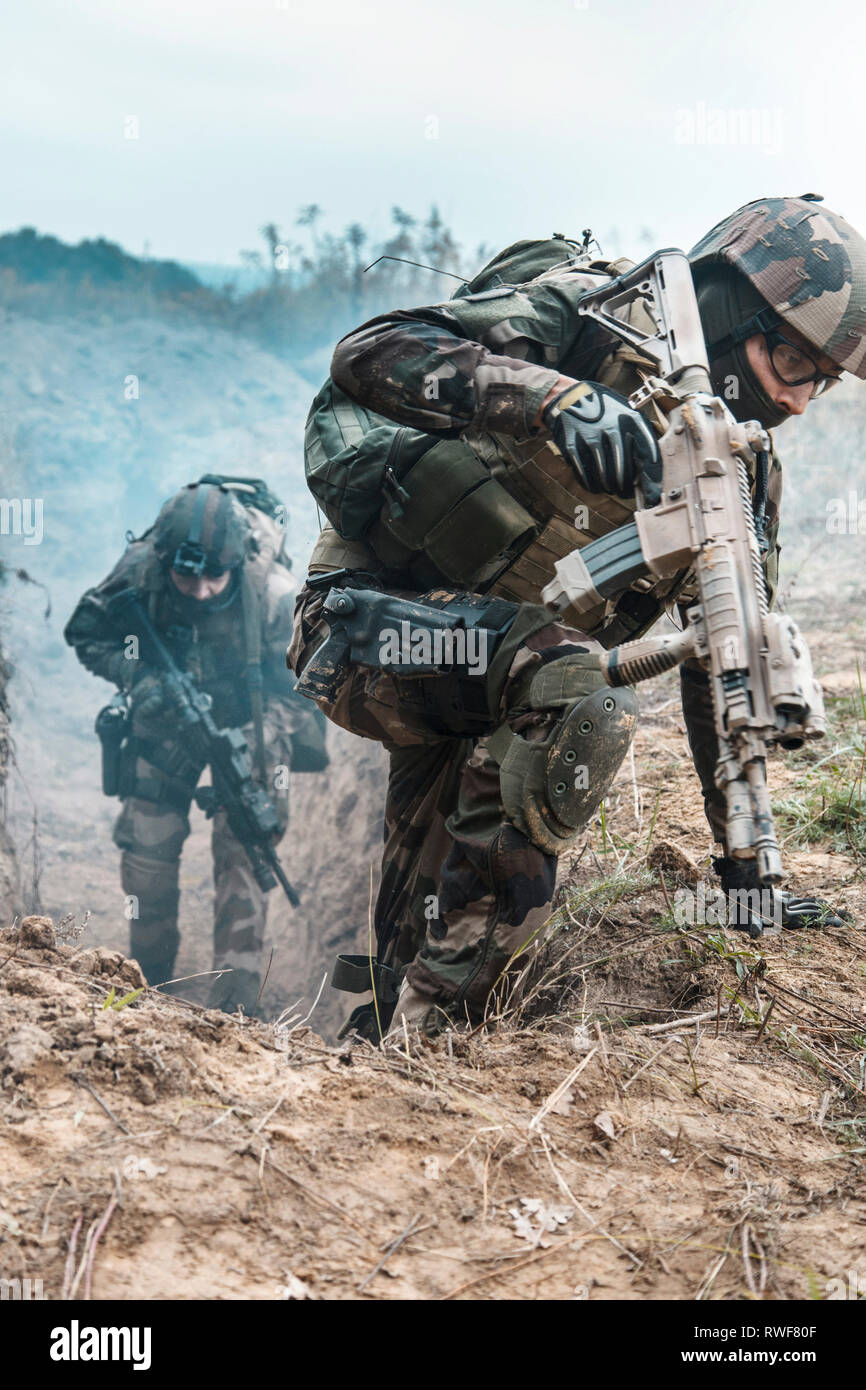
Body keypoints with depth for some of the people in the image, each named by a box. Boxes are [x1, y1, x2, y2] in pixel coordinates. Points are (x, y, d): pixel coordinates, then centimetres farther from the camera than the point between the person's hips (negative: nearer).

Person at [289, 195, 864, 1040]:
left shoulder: (744, 474, 3)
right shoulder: (587, 312, -14)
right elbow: (369, 353, -25)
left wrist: (745, 868, 7)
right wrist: (550, 399, -40)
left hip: (492, 677, 7)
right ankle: (432, 1030, -25)